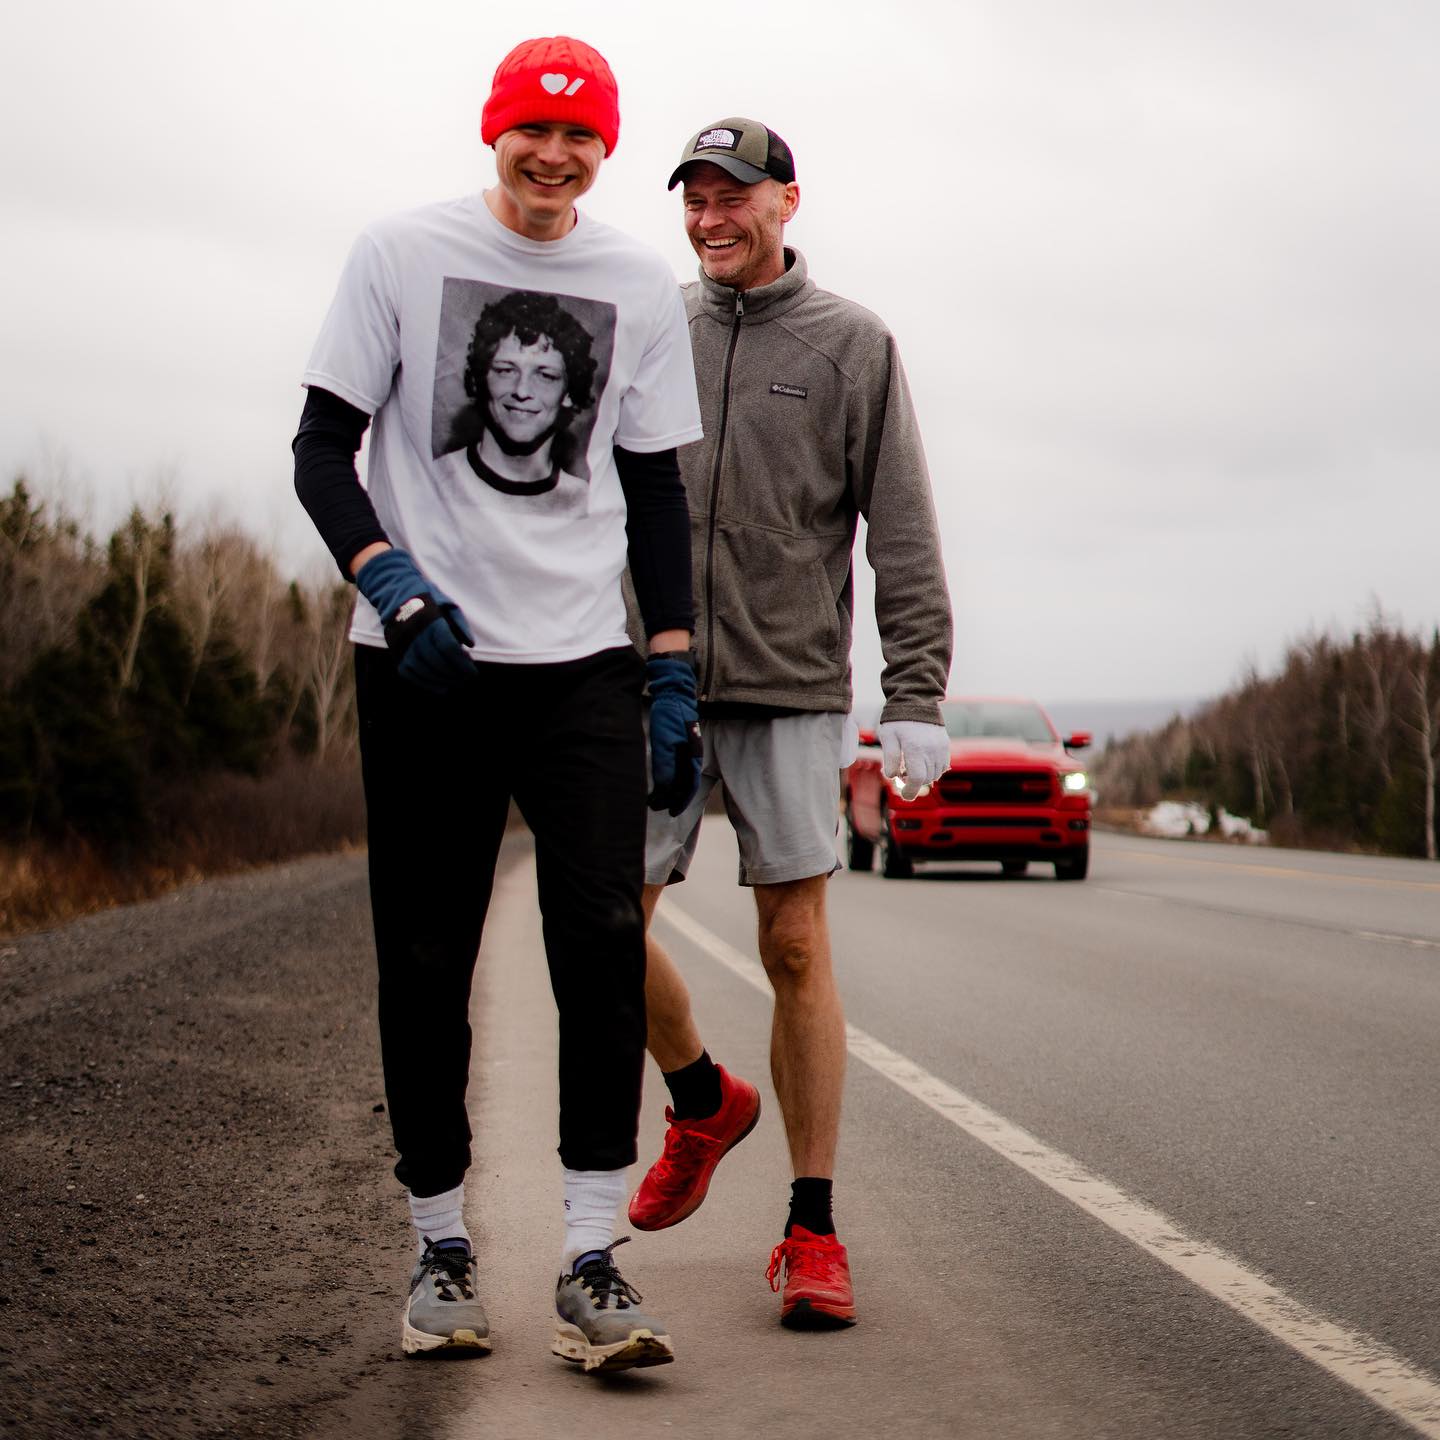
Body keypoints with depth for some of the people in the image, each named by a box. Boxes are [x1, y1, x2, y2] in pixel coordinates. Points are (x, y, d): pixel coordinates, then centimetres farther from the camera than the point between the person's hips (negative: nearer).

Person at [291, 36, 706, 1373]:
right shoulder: (401, 251, 3)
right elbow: (322, 448, 1)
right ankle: (441, 1248, 14)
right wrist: (393, 583, -16)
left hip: (581, 661, 2)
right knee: (426, 961, 1)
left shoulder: (640, 282, 10)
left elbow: (654, 489, 14)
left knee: (604, 939, -11)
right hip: (422, 661, -1)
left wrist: (673, 679, 8)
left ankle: (590, 1265, -8)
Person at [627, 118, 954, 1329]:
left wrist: (917, 696, -8)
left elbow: (903, 534, -1)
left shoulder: (853, 345, 3)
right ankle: (706, 1101, 27)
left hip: (793, 689, -3)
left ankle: (813, 1230, 6)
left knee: (797, 949, -2)